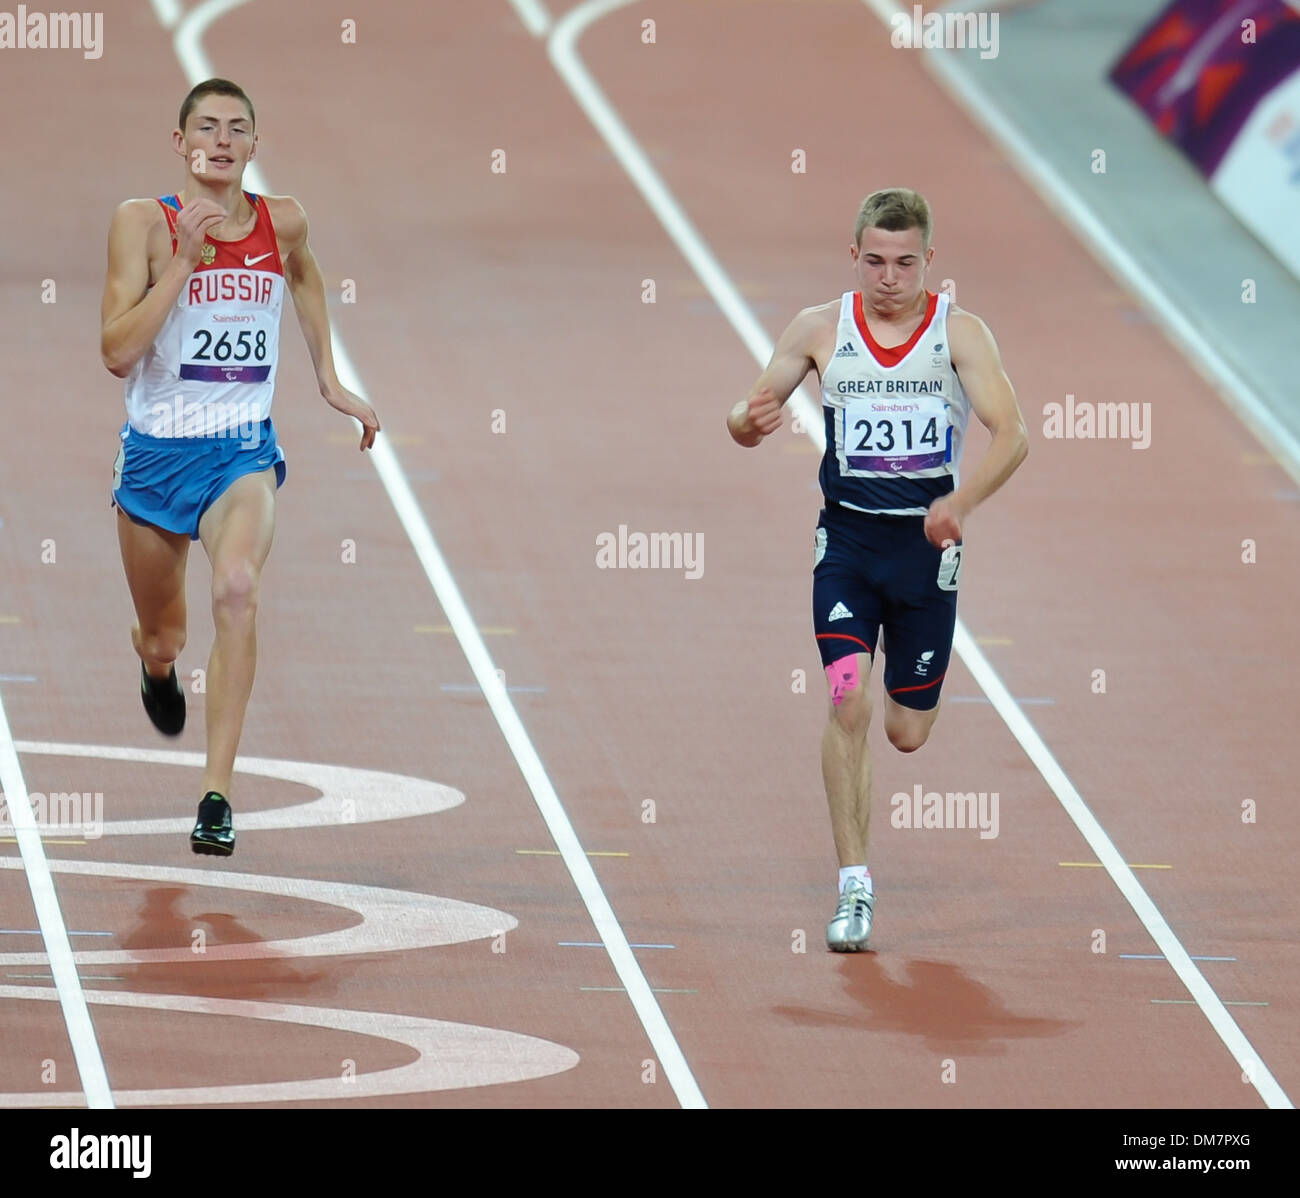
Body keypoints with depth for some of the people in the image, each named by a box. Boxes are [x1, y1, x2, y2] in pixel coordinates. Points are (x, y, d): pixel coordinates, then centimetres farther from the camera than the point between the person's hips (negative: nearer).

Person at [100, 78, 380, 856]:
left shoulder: (282, 222, -2)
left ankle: (218, 793, -30)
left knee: (237, 588, -30)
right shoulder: (144, 223, -10)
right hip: (156, 449, 0)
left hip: (243, 449, 0)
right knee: (162, 643, 15)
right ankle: (159, 668, 58)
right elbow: (117, 352, -19)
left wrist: (329, 378, 22)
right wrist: (185, 258, -24)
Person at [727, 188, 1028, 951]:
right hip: (847, 540, 0)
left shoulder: (960, 333, -5)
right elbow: (749, 419, 5)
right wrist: (748, 424, -21)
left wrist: (964, 501, -32)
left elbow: (1013, 434, -15)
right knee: (848, 703, -17)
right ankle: (854, 889, -11)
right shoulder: (821, 329, 0)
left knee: (907, 732, 8)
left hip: (927, 544, 0)